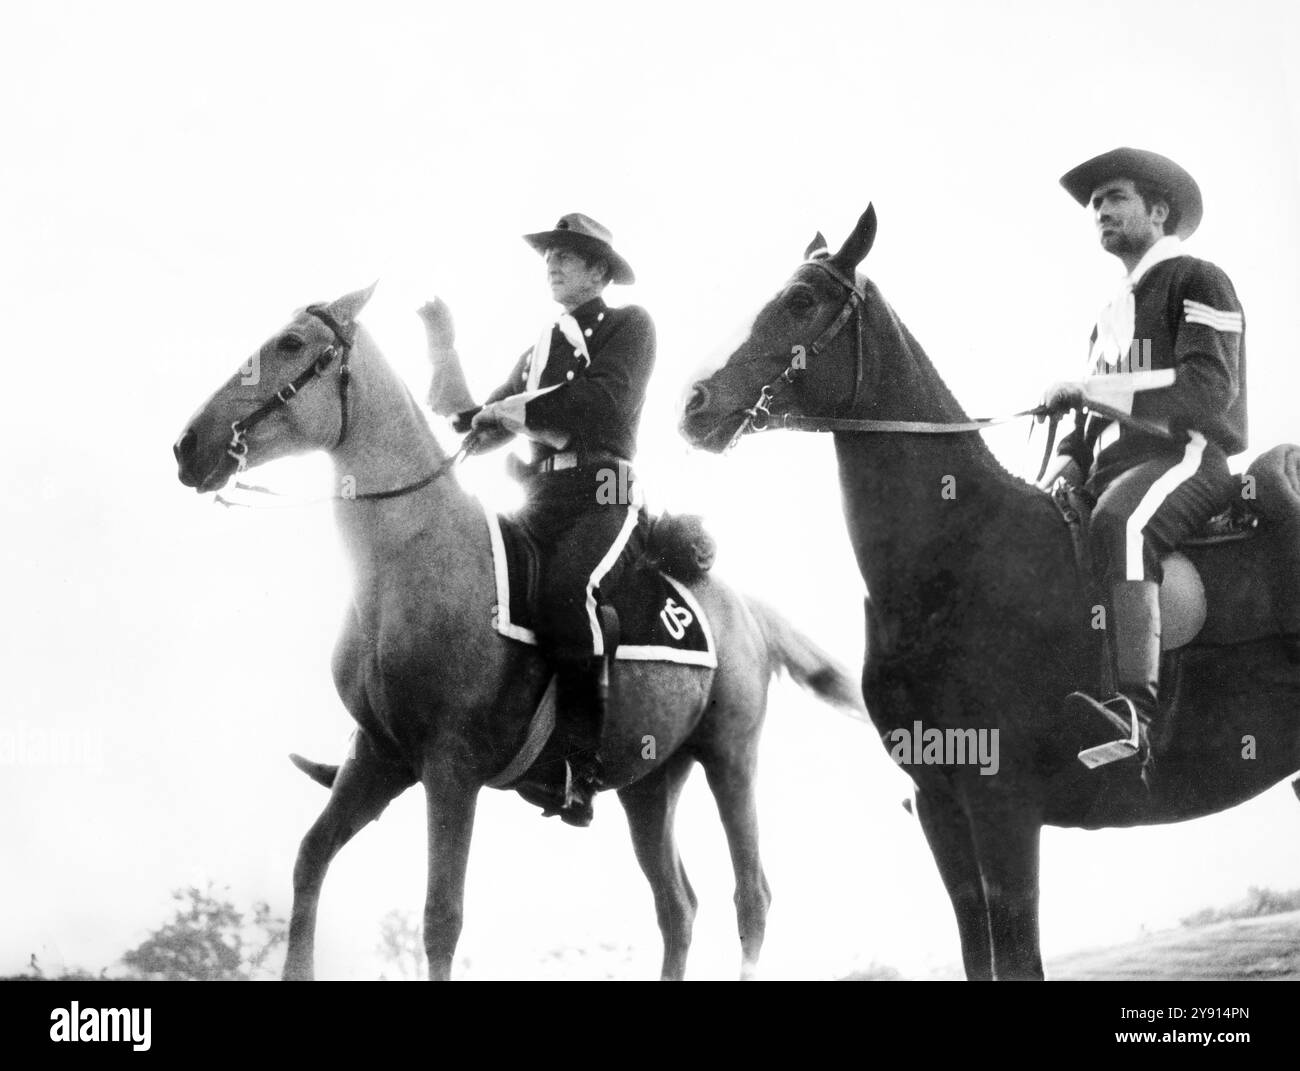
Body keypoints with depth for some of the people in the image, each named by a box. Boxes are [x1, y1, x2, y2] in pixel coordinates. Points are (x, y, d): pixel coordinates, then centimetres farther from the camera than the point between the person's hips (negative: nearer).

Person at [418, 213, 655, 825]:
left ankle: (584, 760, -30)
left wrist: (511, 409, -2)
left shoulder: (629, 326, 9)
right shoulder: (539, 350, 27)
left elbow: (602, 402, -9)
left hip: (602, 493, -7)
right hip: (541, 499, 7)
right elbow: (476, 429, 23)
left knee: (566, 589, -33)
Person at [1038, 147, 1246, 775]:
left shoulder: (1199, 282, 4)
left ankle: (1136, 710, -55)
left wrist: (1090, 388, -16)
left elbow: (1208, 388, -12)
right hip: (1111, 467, 9)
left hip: (1186, 454, -9)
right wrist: (1063, 466, 9)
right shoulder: (1112, 313, 30)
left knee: (1117, 522, -40)